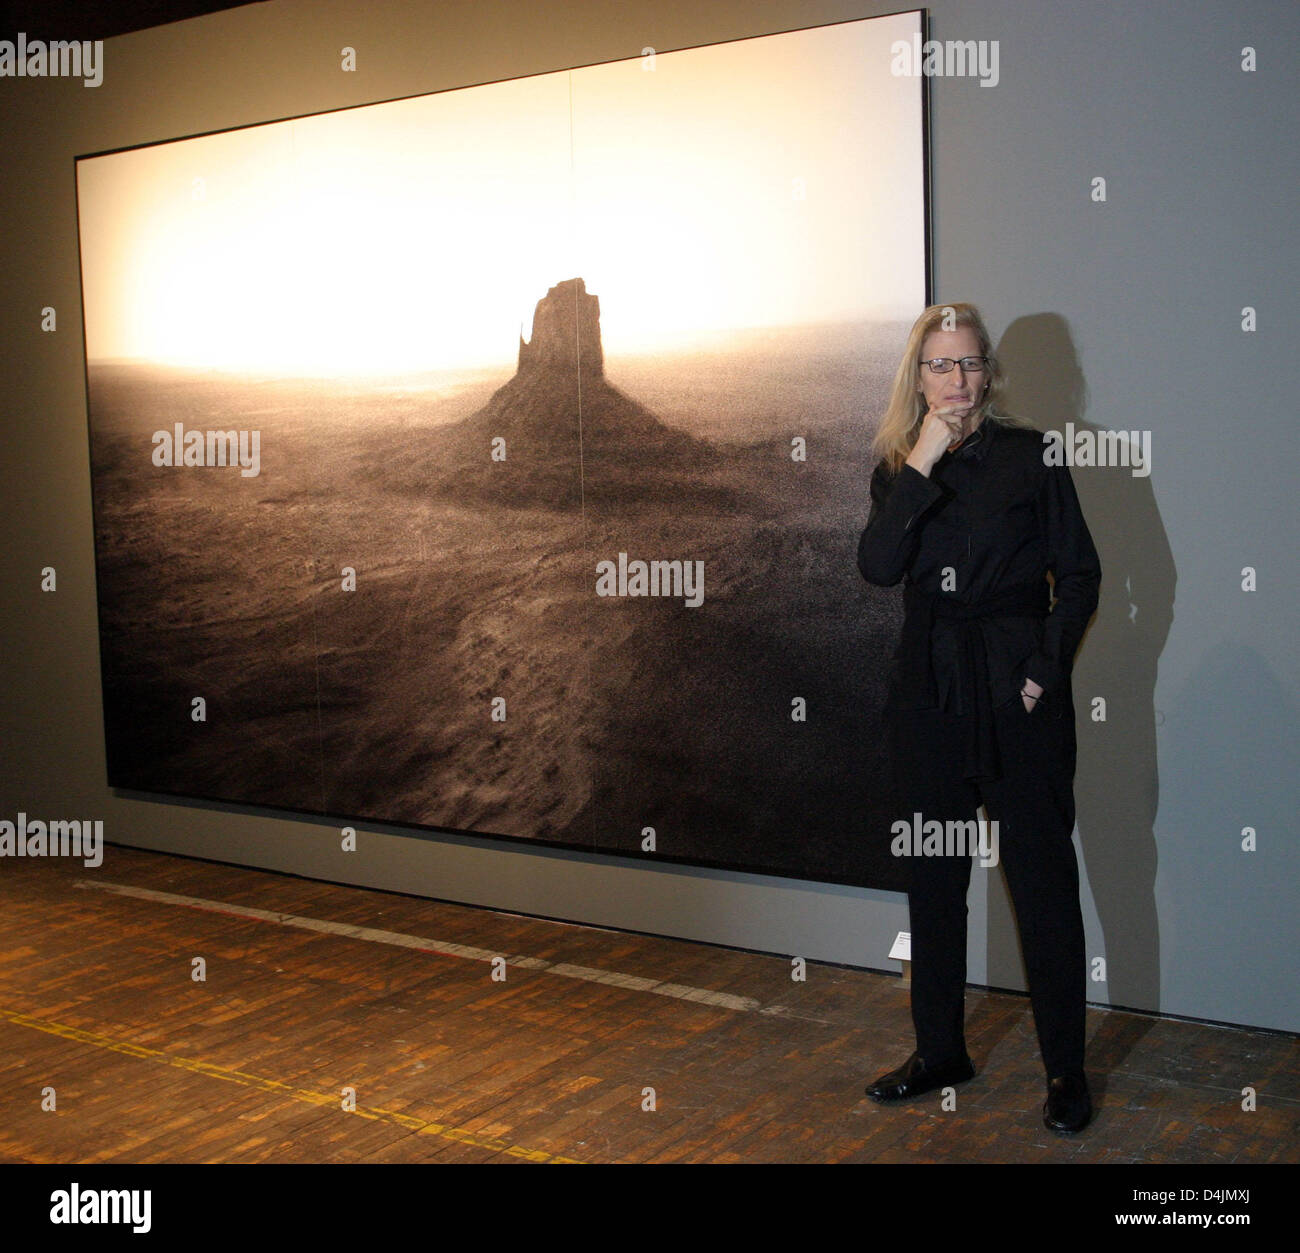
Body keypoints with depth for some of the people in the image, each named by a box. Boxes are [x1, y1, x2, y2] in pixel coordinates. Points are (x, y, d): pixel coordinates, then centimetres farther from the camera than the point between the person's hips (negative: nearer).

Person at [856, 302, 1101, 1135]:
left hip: (1017, 690, -4)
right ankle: (940, 1051, 27)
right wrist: (920, 466, -15)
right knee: (933, 877, 12)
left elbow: (1080, 574, 0)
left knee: (1043, 877, 0)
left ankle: (1067, 1070, 13)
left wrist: (1047, 668, -9)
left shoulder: (1031, 455, 0)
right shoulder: (897, 468, 8)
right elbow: (877, 567, -9)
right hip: (930, 690, 4)